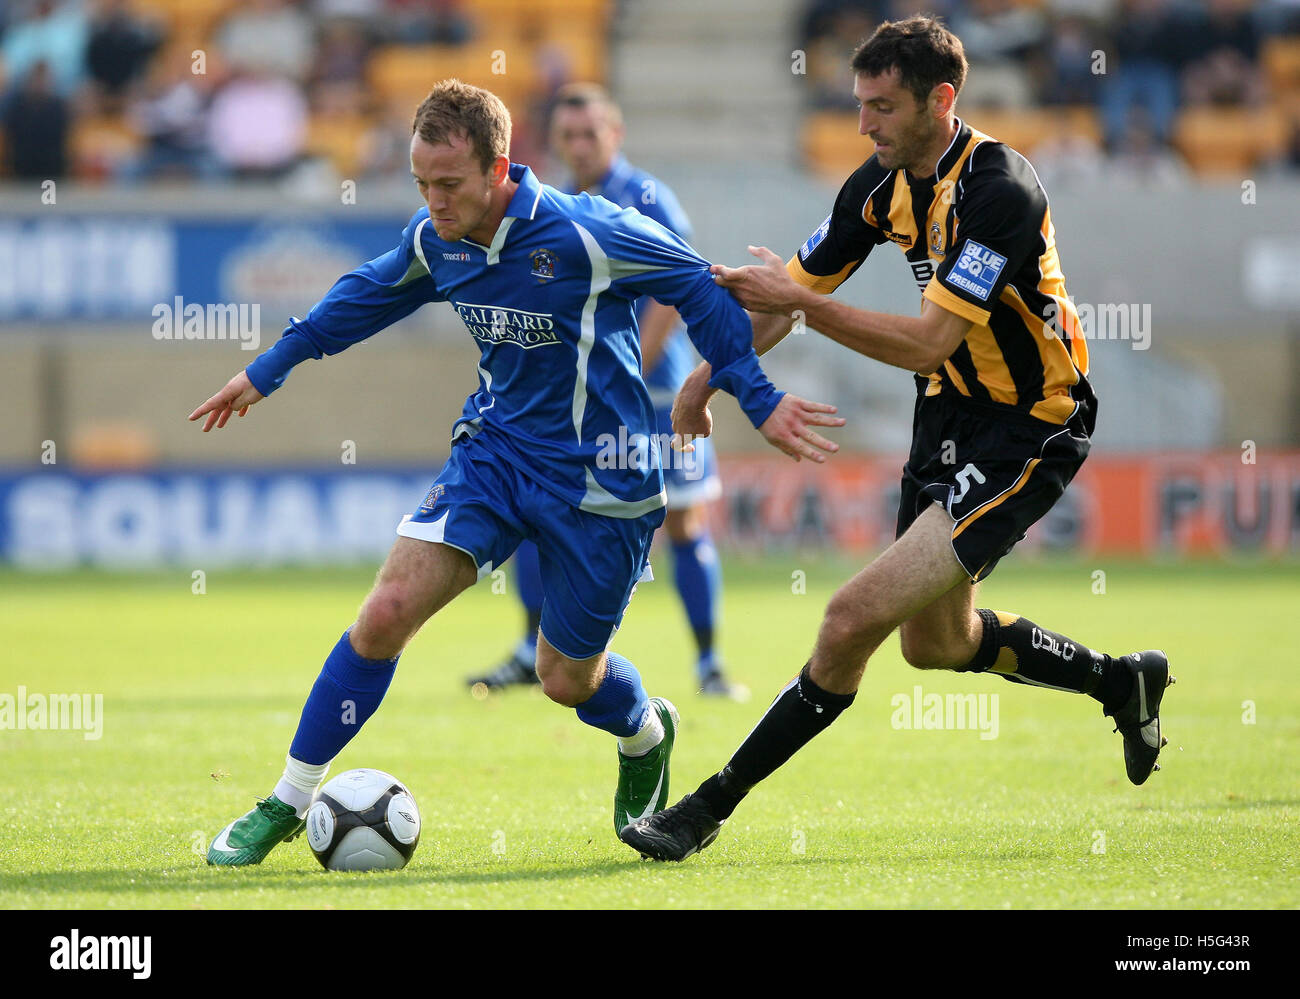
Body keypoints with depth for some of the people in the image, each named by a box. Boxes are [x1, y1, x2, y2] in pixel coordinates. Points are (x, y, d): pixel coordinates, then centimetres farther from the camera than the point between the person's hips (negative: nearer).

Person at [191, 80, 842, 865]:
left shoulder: (584, 235, -23)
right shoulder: (433, 241, -5)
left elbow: (699, 289, -11)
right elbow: (368, 295, 17)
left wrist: (759, 401, -11)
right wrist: (269, 370, 24)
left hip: (597, 476, -4)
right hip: (495, 450, 4)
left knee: (568, 679, 7)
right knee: (387, 611, -14)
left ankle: (646, 736, 46)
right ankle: (288, 804, -3)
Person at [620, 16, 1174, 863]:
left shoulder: (1001, 190, -25)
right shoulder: (883, 185, -1)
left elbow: (925, 343, -28)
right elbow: (795, 291, 11)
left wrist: (799, 302, -27)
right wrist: (708, 376, 1)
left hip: (1027, 435, -9)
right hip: (949, 413, 9)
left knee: (854, 618, -18)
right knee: (936, 642, 23)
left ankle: (712, 809, -11)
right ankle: (1123, 681, 45)